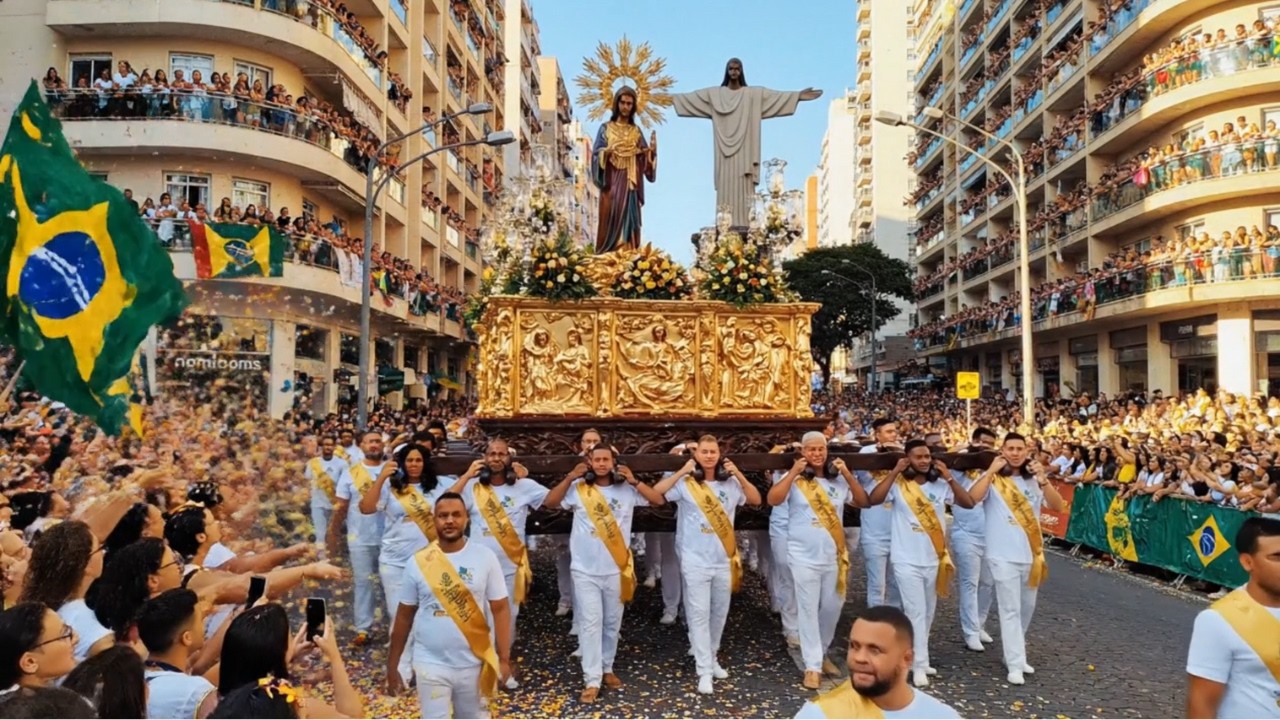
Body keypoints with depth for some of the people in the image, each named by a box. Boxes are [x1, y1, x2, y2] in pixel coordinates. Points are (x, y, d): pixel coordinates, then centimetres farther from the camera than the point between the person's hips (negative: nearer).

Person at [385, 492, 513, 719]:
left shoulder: (485, 557, -6)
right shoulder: (419, 562, -4)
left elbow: (500, 609, -3)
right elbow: (404, 615, 4)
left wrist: (504, 658, -7)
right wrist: (392, 665, 6)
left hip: (474, 663, 0)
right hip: (431, 664, 0)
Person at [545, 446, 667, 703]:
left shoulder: (626, 490, -1)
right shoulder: (579, 488, -2)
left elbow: (659, 500, -4)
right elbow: (549, 503, -3)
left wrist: (634, 481, -12)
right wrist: (569, 478, -12)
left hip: (616, 569, 2)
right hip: (585, 570, -2)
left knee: (612, 622, 14)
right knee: (590, 623, -2)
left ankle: (607, 669, 32)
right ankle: (592, 680, 3)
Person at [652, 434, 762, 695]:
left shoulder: (730, 483, 0)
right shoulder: (686, 483, -8)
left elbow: (756, 500, 2)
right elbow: (656, 492, -16)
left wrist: (738, 475, -9)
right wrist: (682, 471, -19)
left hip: (724, 560, 4)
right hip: (696, 561, -3)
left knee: (719, 613, 16)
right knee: (699, 614, -1)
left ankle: (712, 658, 35)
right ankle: (704, 670, 5)